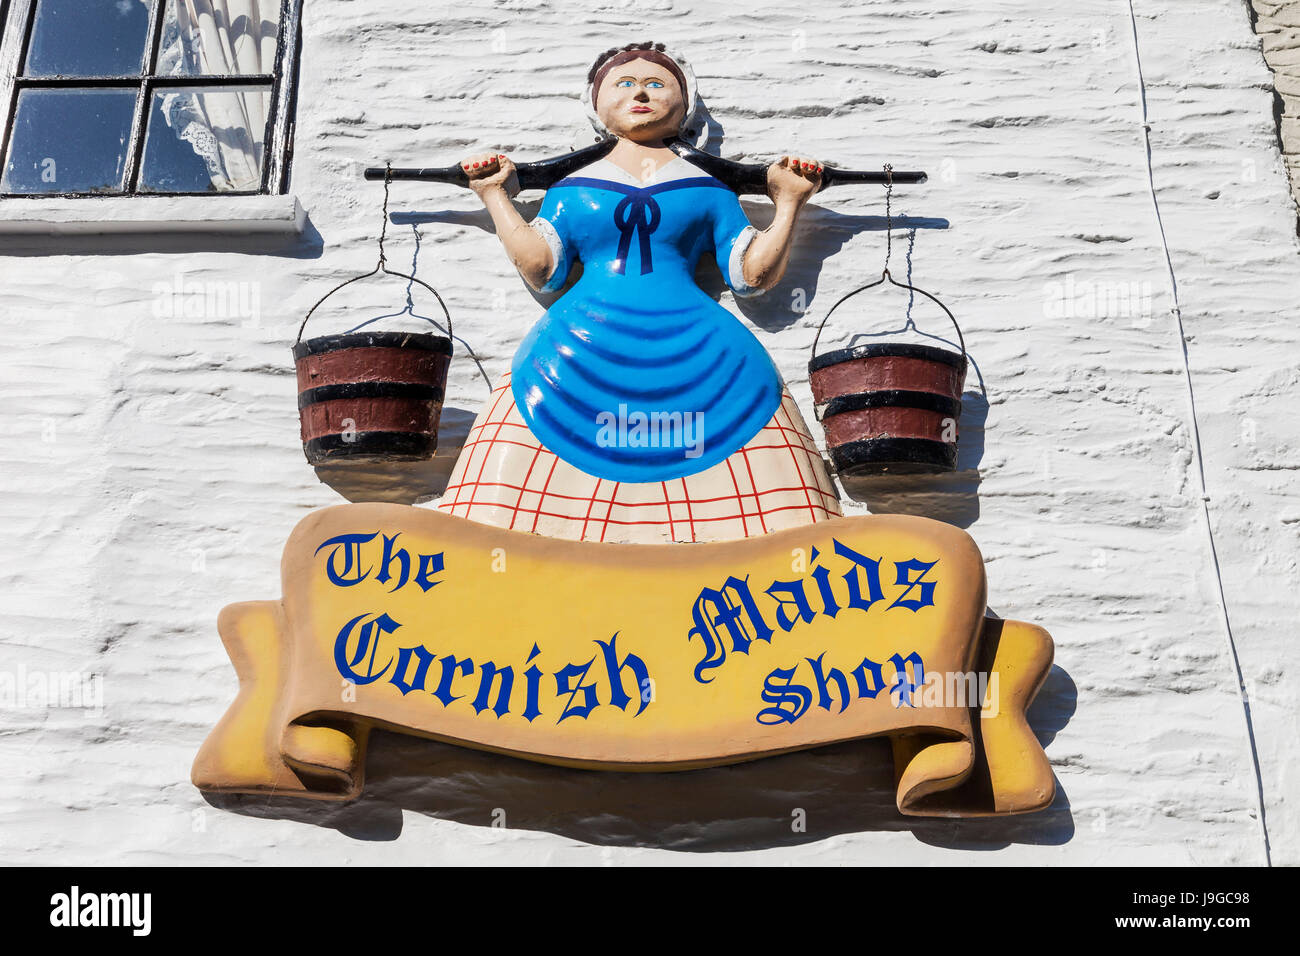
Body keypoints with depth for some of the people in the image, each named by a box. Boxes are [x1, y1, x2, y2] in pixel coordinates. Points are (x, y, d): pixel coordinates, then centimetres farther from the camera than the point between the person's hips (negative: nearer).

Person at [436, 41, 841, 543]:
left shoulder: (708, 190, 19)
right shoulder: (571, 189, 20)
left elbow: (754, 274, 15)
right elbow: (542, 271, 10)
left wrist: (788, 203, 14)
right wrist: (498, 197, 17)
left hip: (695, 351, 0)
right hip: (582, 351, 0)